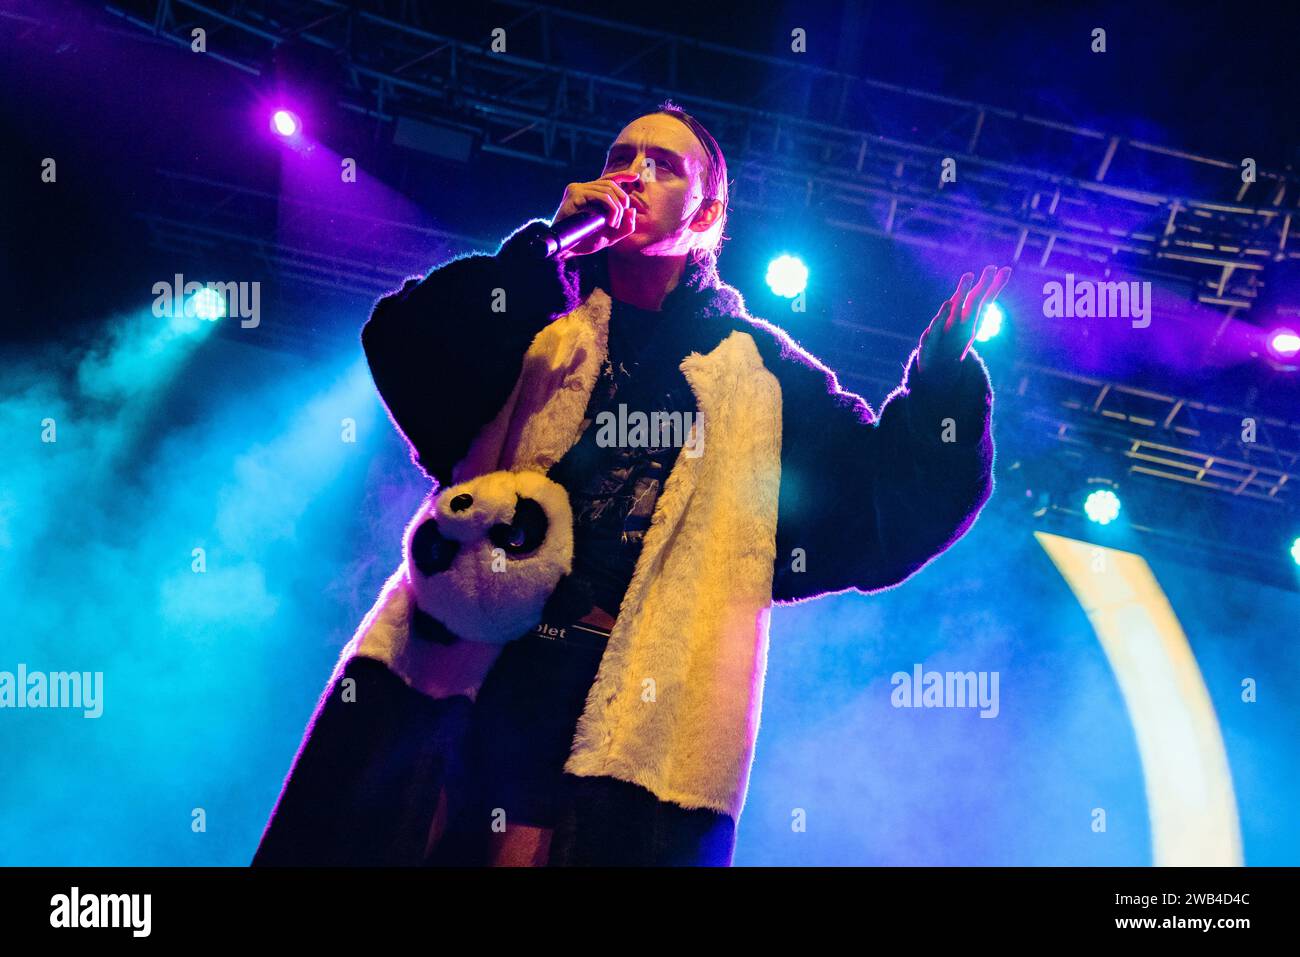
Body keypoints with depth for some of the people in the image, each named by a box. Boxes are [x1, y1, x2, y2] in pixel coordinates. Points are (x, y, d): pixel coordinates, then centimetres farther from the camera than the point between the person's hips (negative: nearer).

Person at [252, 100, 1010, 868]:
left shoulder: (765, 374, 16)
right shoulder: (541, 309, 19)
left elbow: (886, 512, 11)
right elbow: (404, 352, 1)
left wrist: (946, 371, 0)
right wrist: (546, 249, -3)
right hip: (452, 676, 1)